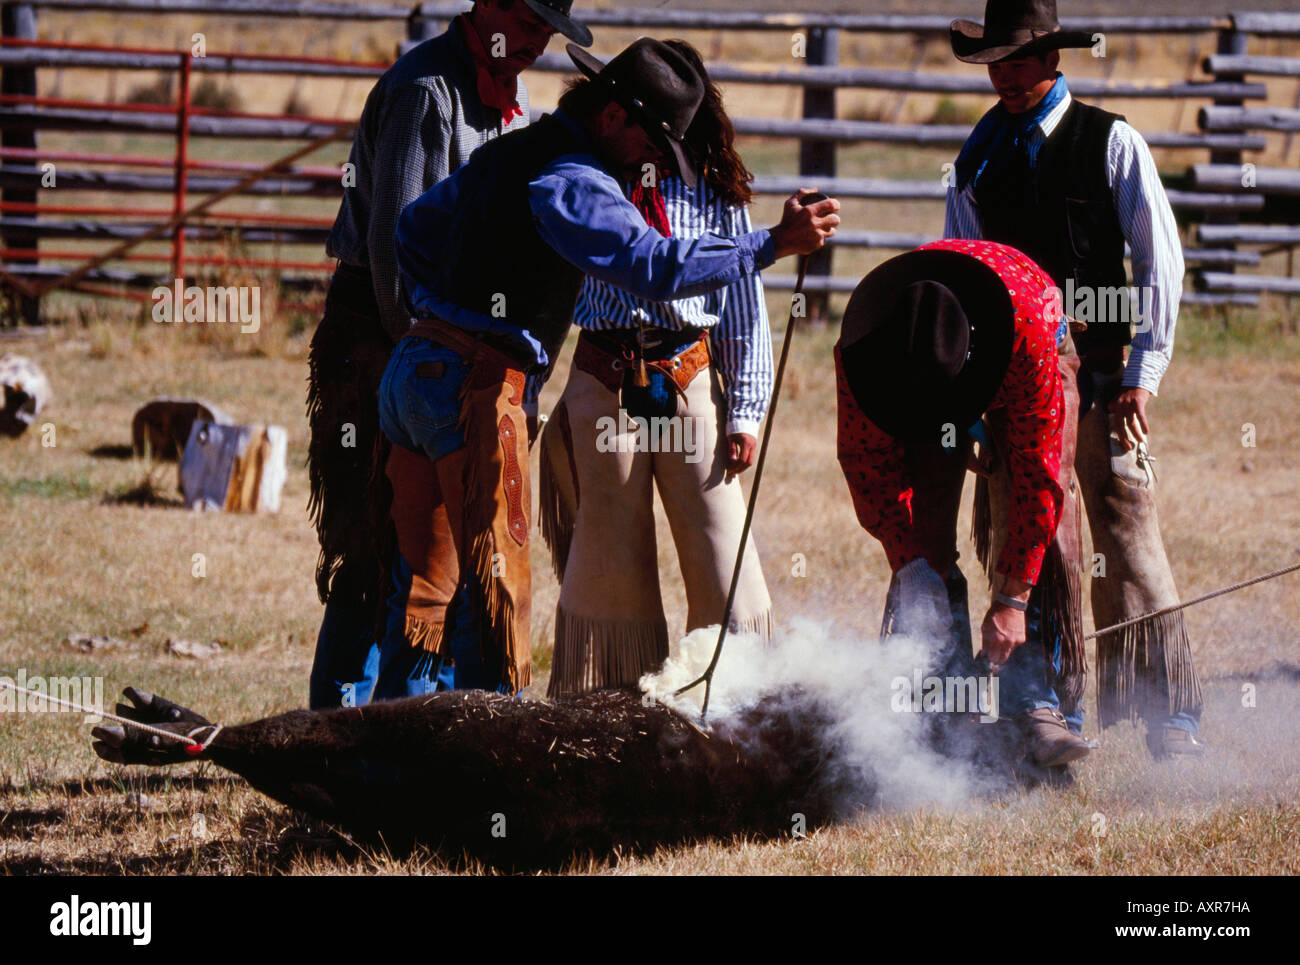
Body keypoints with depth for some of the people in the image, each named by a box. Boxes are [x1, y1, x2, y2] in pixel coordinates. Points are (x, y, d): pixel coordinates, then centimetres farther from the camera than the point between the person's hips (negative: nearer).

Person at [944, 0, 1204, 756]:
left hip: (1099, 375, -4)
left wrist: (1144, 374, -8)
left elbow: (1161, 262, -2)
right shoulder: (980, 159, 10)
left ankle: (1170, 712, -5)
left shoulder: (1112, 144, -1)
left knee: (1128, 537, -8)